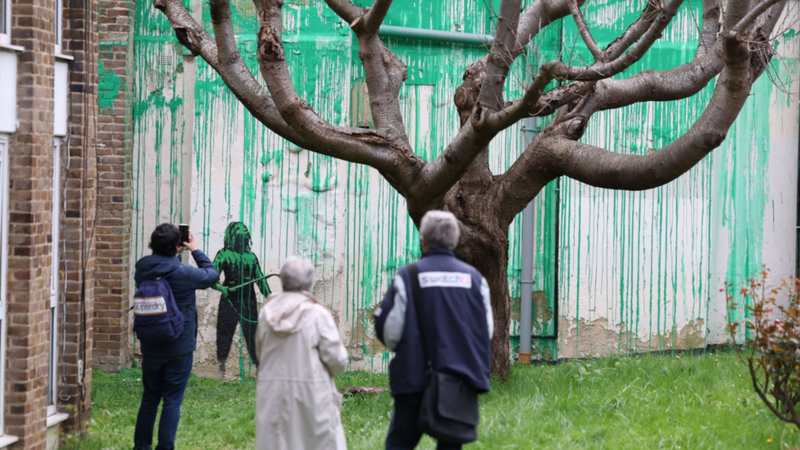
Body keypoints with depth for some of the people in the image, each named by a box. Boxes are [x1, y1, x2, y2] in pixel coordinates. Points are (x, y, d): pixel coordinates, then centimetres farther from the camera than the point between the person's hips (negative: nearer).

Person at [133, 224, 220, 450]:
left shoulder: (142, 270, -5)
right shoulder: (184, 274, -18)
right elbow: (212, 275, 0)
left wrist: (172, 254, 12)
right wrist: (196, 251, 11)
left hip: (151, 348, 5)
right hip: (179, 350, -5)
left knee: (149, 398, 17)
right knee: (172, 401, 2)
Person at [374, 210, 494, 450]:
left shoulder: (407, 276, -7)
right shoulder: (474, 277, 3)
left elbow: (388, 331, -4)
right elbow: (487, 330, 9)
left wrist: (398, 347, 18)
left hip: (415, 376, -2)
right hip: (462, 378, 3)